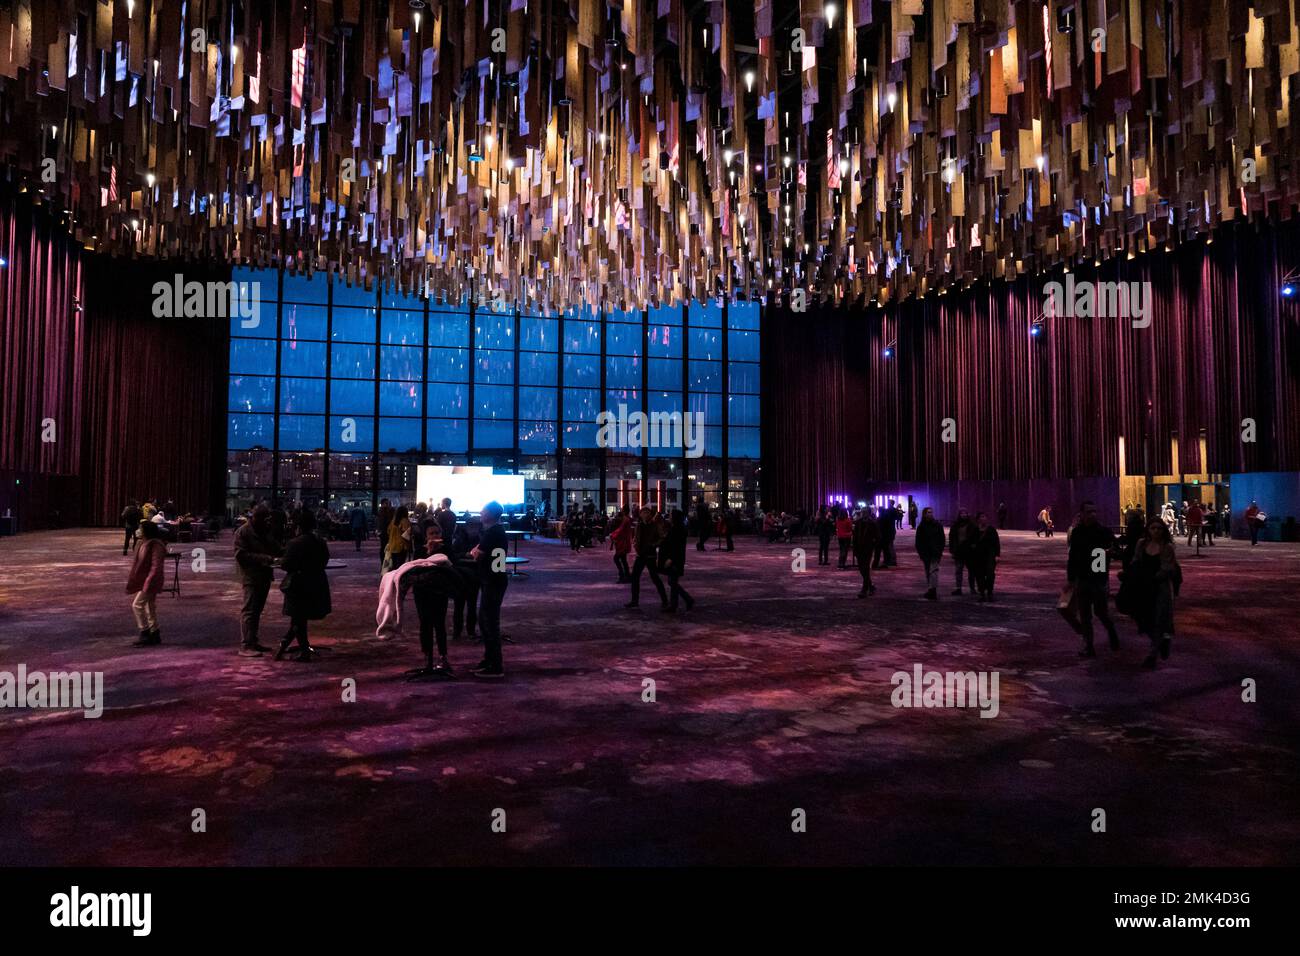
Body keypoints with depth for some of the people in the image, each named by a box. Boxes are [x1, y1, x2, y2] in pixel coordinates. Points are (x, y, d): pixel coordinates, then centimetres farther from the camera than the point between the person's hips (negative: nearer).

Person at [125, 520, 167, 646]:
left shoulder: (156, 546, -19)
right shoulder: (143, 544, 10)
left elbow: (156, 567, -23)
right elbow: (138, 563, 18)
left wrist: (148, 582, -25)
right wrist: (131, 579, 18)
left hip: (150, 582, -10)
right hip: (143, 581, 10)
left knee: (137, 604, -10)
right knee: (150, 607, 12)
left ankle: (144, 633, -2)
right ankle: (155, 636, 18)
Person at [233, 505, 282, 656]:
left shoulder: (265, 530, 14)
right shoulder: (243, 532, -10)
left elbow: (275, 549, 23)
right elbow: (241, 555, -17)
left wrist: (275, 556, 0)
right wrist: (265, 558, -24)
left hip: (264, 575, 8)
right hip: (251, 577, -8)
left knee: (257, 610, 14)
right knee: (249, 610, -9)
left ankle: (253, 641, 23)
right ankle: (245, 645, -7)